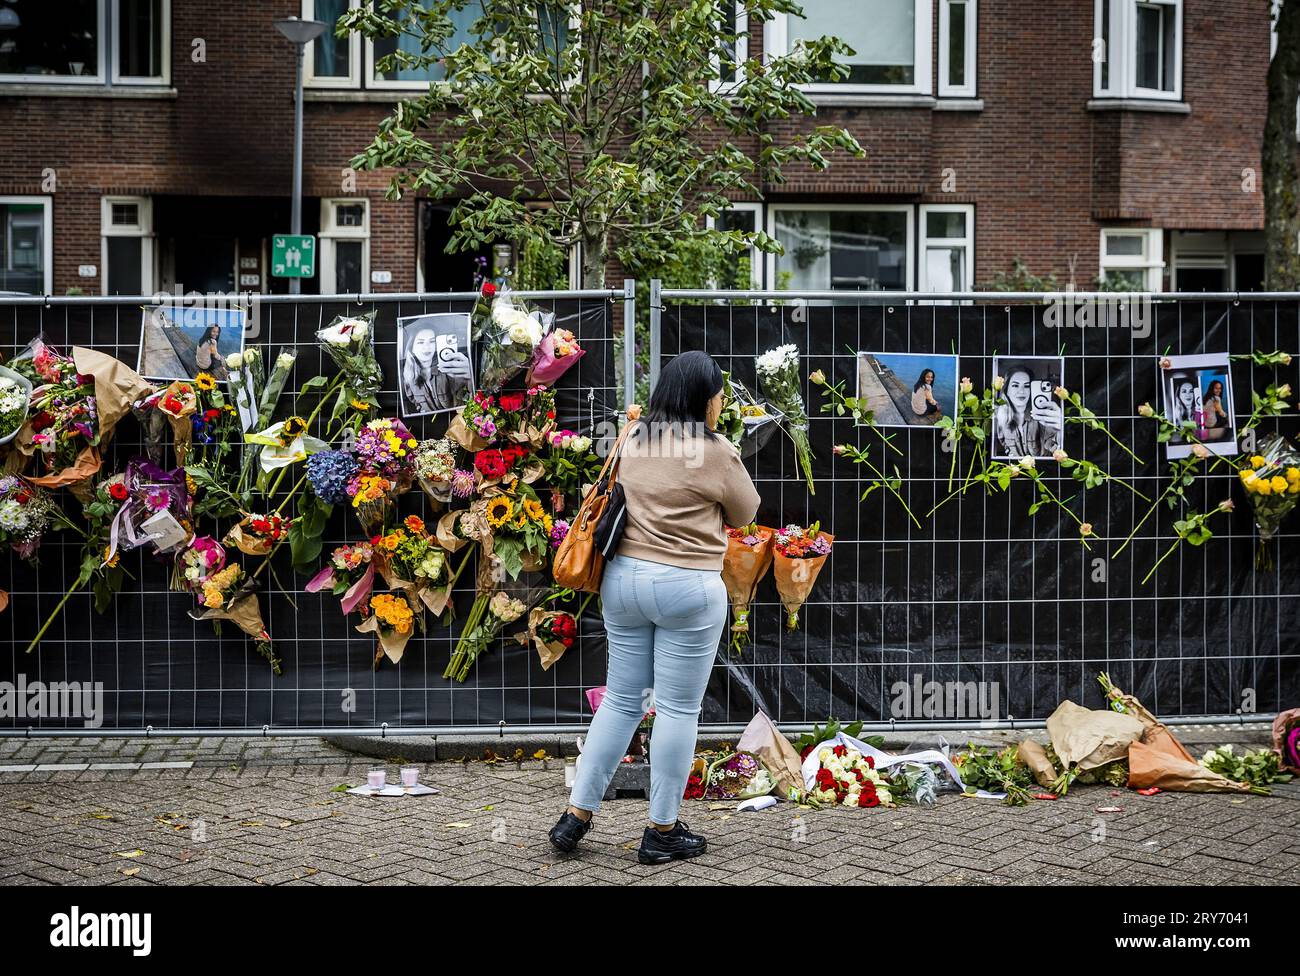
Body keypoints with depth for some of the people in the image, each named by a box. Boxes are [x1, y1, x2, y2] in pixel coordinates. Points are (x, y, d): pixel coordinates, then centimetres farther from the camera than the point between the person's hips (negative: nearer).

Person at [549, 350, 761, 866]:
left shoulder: (633, 440, 8)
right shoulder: (715, 451, -11)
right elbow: (744, 514, 3)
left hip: (623, 577, 6)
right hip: (687, 589, -6)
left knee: (621, 700, 15)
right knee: (678, 709, 3)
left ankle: (576, 815, 15)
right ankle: (662, 832, 10)